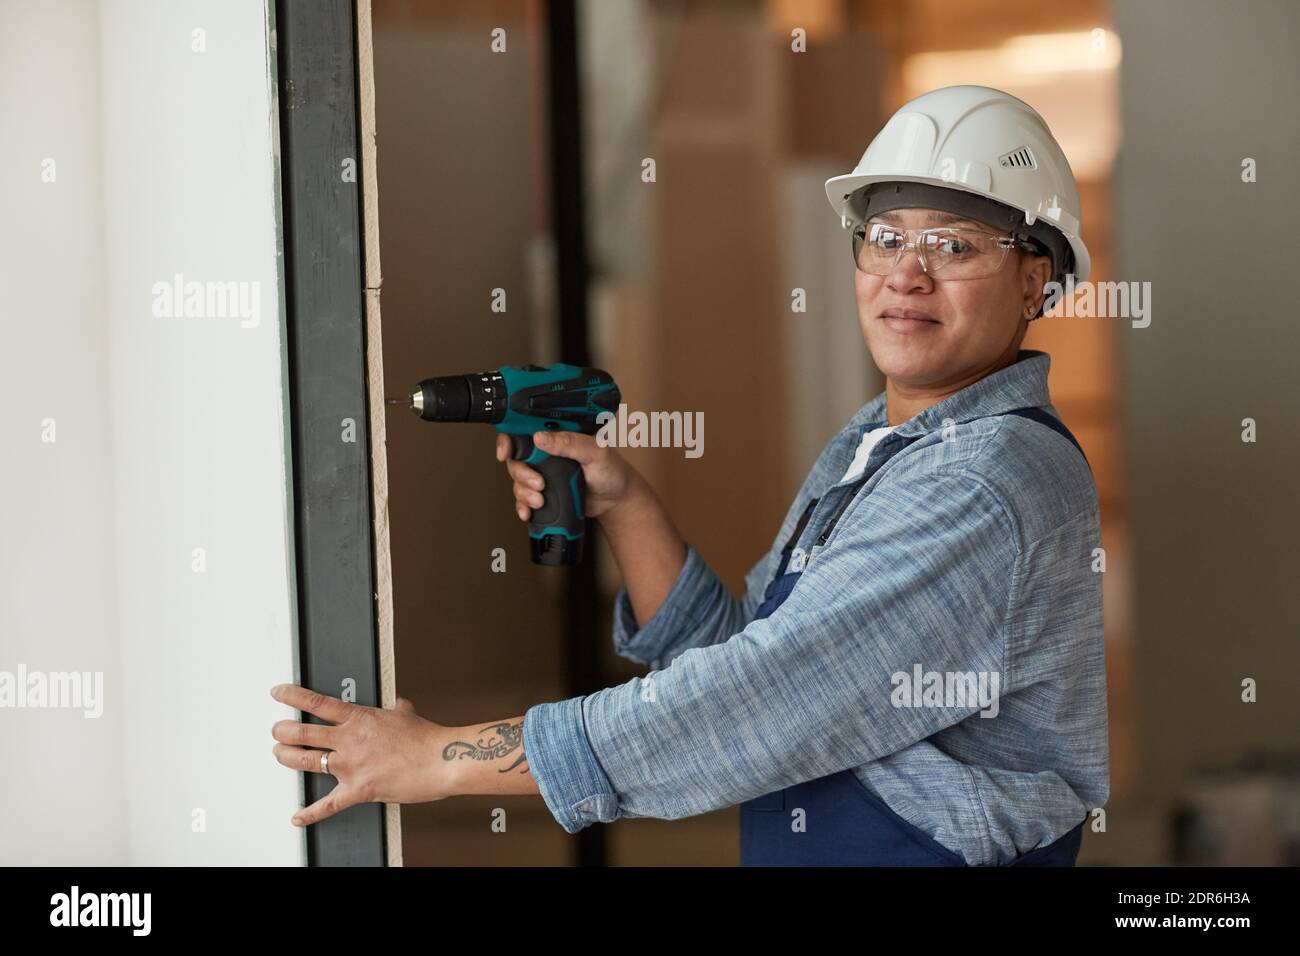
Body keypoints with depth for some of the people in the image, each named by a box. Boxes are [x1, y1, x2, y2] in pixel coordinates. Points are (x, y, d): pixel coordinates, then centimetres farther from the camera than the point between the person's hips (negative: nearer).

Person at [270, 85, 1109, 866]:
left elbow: (763, 704, -27)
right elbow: (738, 661, 7)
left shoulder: (998, 483, -22)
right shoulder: (868, 443, 9)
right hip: (787, 854, 8)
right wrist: (624, 504, -7)